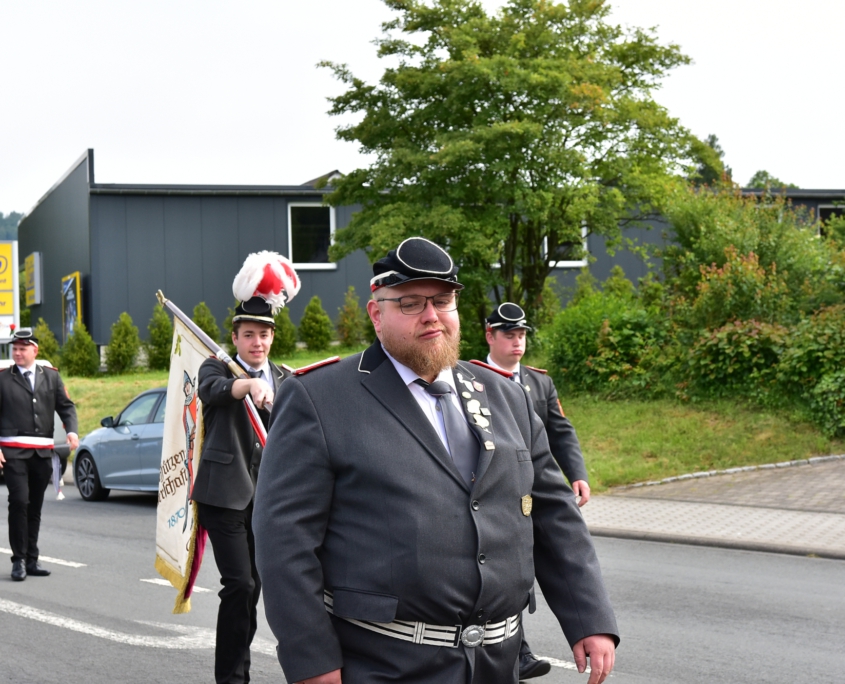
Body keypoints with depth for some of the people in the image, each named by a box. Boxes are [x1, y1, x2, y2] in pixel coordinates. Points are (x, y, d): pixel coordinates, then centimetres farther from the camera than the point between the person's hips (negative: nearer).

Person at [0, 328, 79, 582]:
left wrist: (71, 430, -10)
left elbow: (66, 406, 9)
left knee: (35, 506, 8)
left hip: (43, 452, 3)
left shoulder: (51, 376, 11)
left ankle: (31, 560, 16)